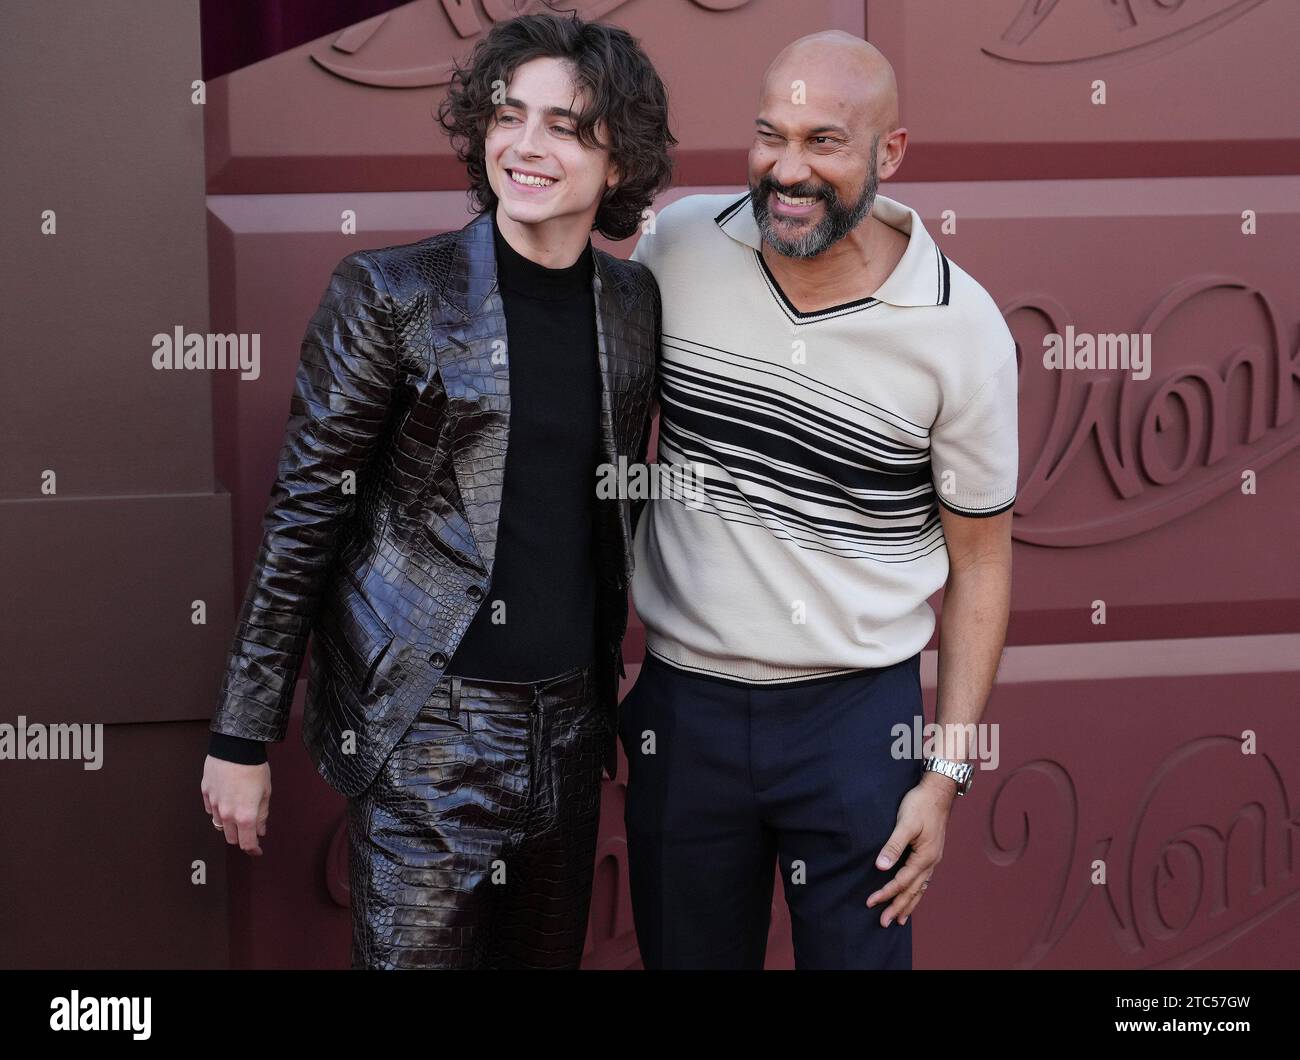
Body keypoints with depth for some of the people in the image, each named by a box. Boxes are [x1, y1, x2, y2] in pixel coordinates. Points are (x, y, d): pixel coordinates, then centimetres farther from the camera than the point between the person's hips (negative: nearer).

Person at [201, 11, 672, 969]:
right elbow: (303, 515, -6)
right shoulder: (391, 295, -8)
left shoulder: (636, 302, 6)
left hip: (568, 720, 5)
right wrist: (242, 737, -7)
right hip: (428, 724, -5)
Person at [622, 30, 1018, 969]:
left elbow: (981, 558, -2)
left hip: (856, 716, -2)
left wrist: (948, 775, -5)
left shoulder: (963, 330, -11)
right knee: (688, 956, 14)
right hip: (680, 705, 2)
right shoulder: (678, 247, -6)